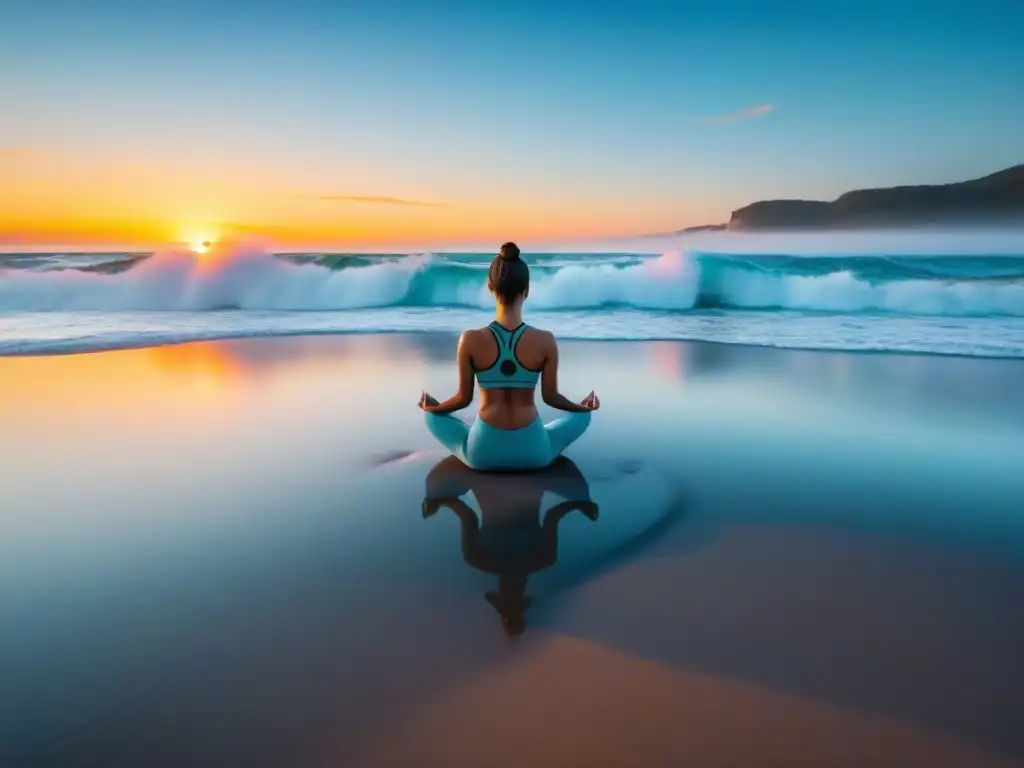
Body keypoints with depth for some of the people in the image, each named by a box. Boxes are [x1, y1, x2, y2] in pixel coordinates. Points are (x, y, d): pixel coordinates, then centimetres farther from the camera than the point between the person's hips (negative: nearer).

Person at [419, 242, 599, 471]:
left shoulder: (470, 340, -12)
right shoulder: (545, 341, -12)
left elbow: (464, 398, -2)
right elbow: (551, 397, 0)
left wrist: (432, 407, 21)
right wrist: (583, 407, 22)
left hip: (483, 452, 0)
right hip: (533, 453, 1)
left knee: (433, 416, 27)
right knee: (582, 416, 27)